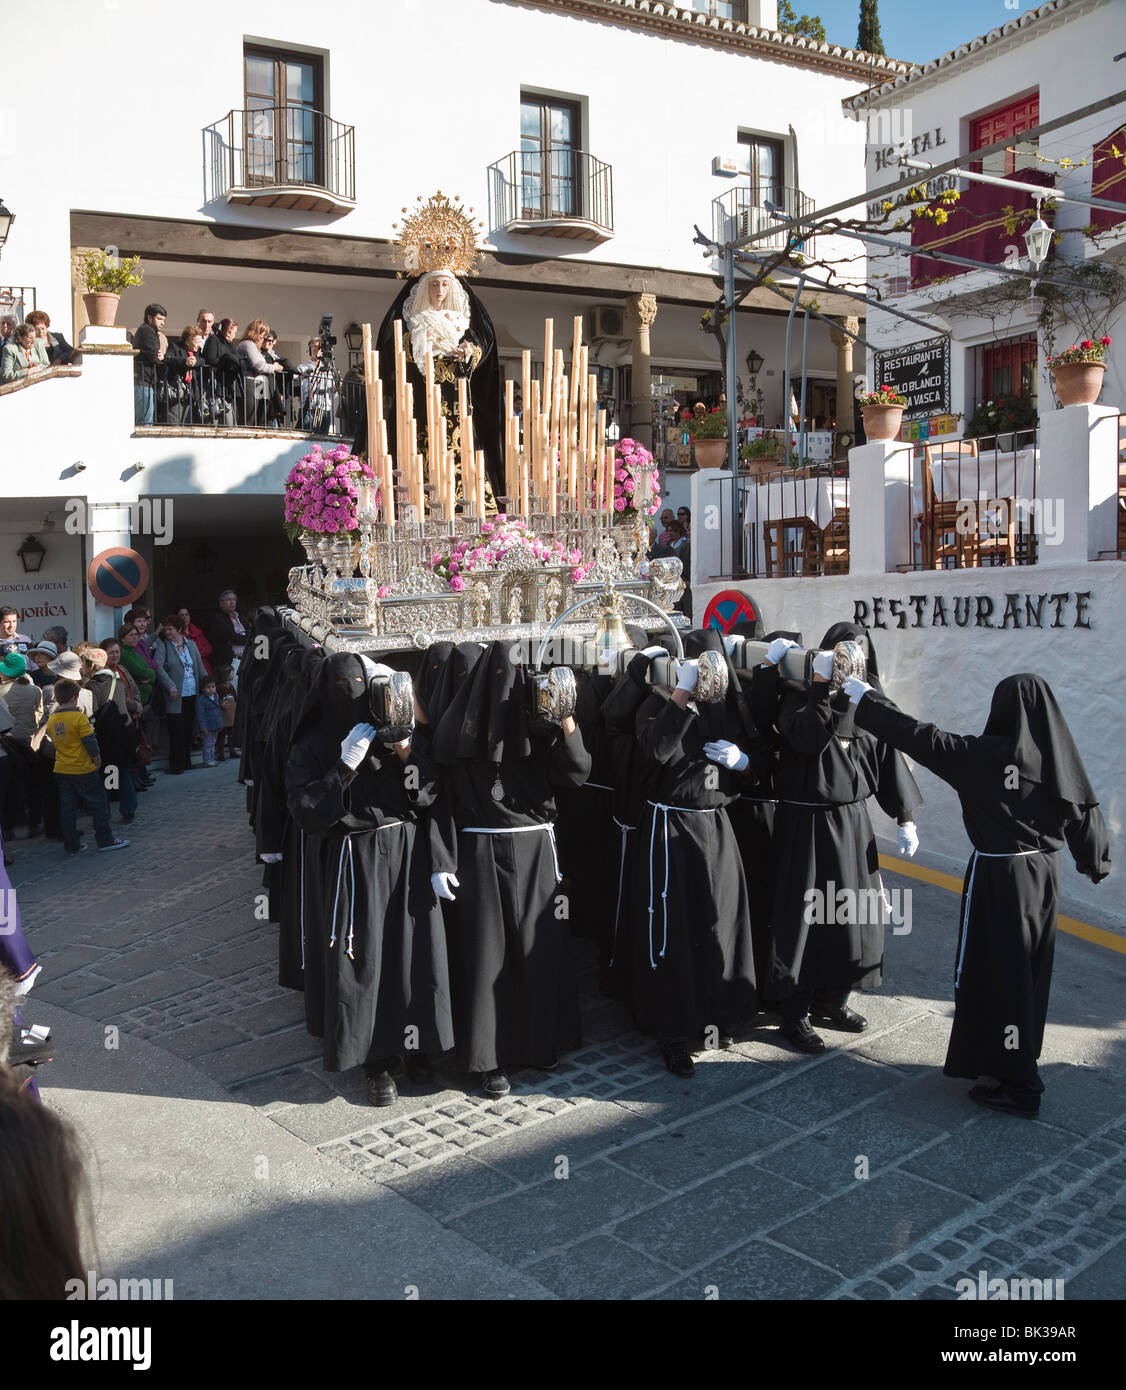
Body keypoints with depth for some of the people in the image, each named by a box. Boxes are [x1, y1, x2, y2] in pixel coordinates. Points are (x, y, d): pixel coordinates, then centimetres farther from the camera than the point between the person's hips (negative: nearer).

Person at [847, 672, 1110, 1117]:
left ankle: (1018, 1085, 9)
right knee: (1027, 973, 19)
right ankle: (1019, 1063, 35)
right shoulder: (1059, 755, -3)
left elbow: (922, 739, -19)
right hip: (1043, 872, 7)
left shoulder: (986, 754, -20)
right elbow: (1084, 811, 6)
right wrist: (1097, 862, 23)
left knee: (997, 975, 3)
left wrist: (866, 701, -12)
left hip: (999, 878, -7)